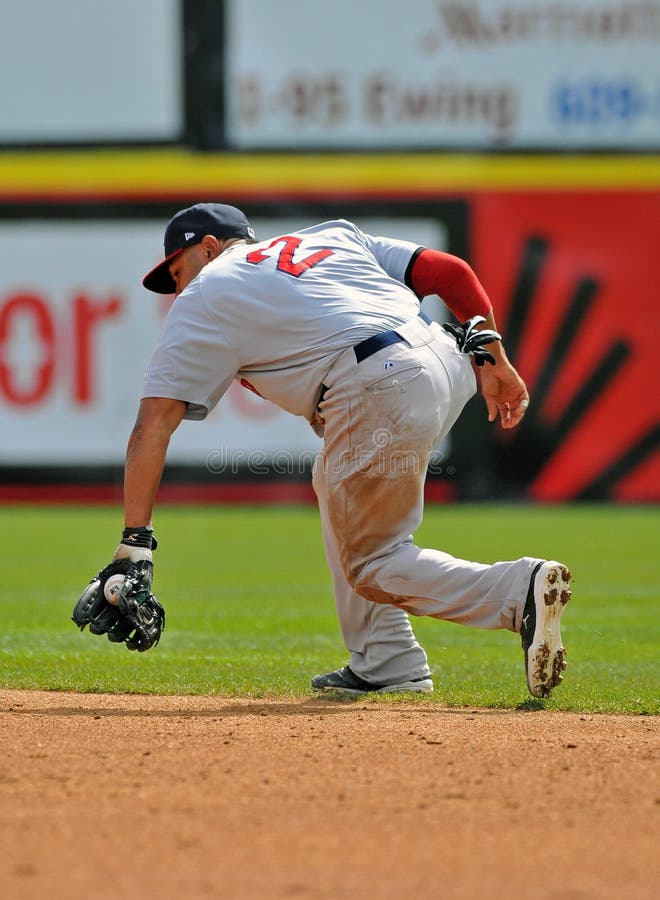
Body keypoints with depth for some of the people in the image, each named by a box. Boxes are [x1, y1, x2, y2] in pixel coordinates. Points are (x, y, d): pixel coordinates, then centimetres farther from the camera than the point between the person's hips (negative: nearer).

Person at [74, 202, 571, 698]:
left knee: (372, 566, 6)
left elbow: (154, 423, 7)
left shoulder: (203, 299, 16)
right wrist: (493, 360, 19)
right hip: (451, 359, 7)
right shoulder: (332, 236, 31)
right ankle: (384, 665, 24)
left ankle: (521, 587, -19)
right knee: (336, 484, 29)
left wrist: (134, 545, 3)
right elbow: (451, 270, 19)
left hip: (380, 393, -7)